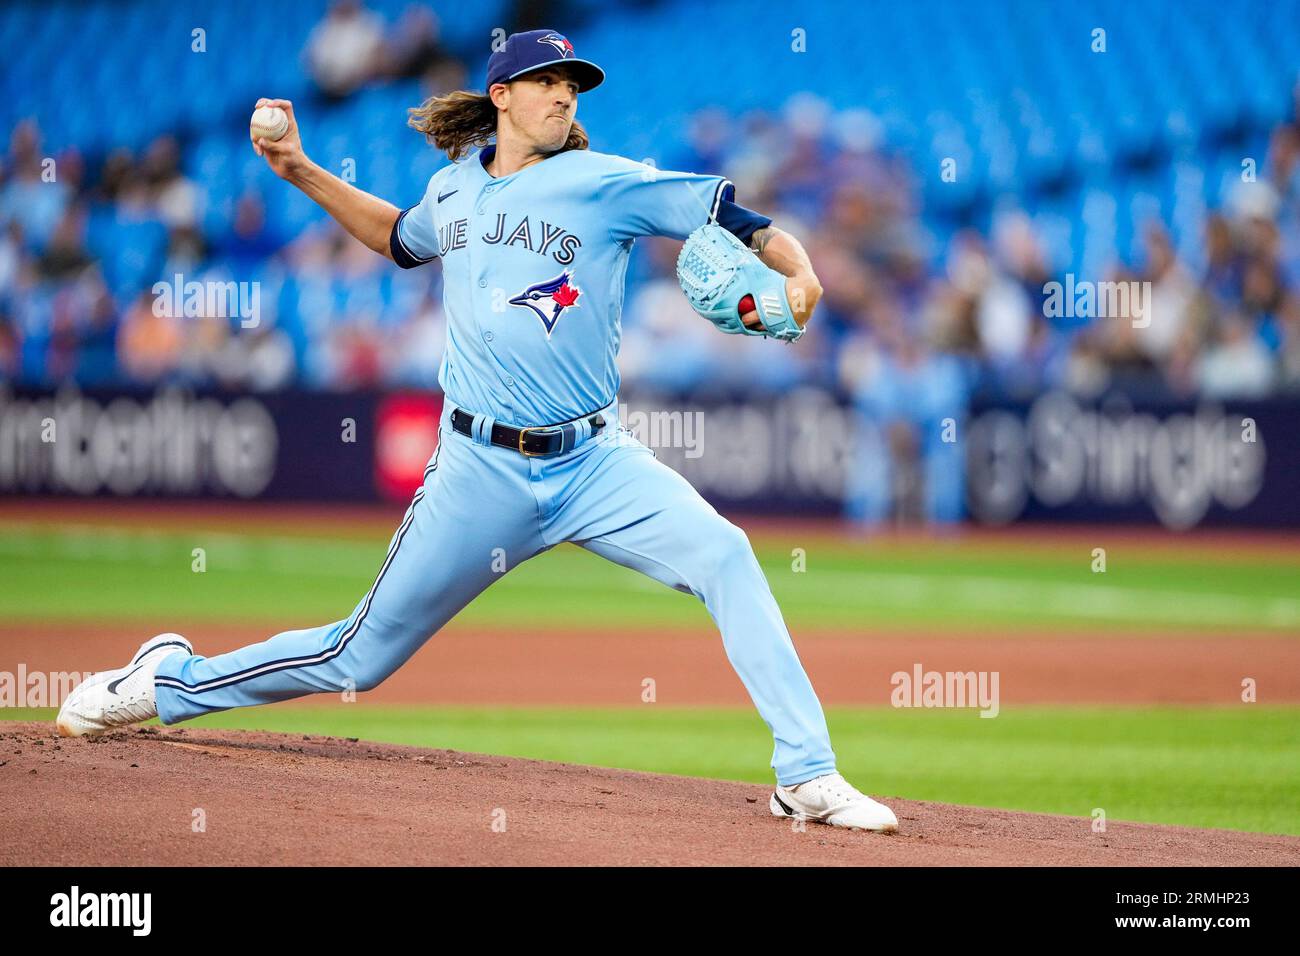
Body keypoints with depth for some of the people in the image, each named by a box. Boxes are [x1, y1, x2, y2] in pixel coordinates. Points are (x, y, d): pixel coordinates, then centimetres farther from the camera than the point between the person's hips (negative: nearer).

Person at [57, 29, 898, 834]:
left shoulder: (607, 183, -3)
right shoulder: (453, 190, 10)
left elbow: (740, 221, -9)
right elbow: (400, 239, 33)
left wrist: (799, 275, -28)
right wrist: (302, 173, 27)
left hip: (594, 462, -1)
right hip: (480, 473, 2)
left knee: (725, 558, -25)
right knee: (360, 658, 5)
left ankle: (807, 777, -21)